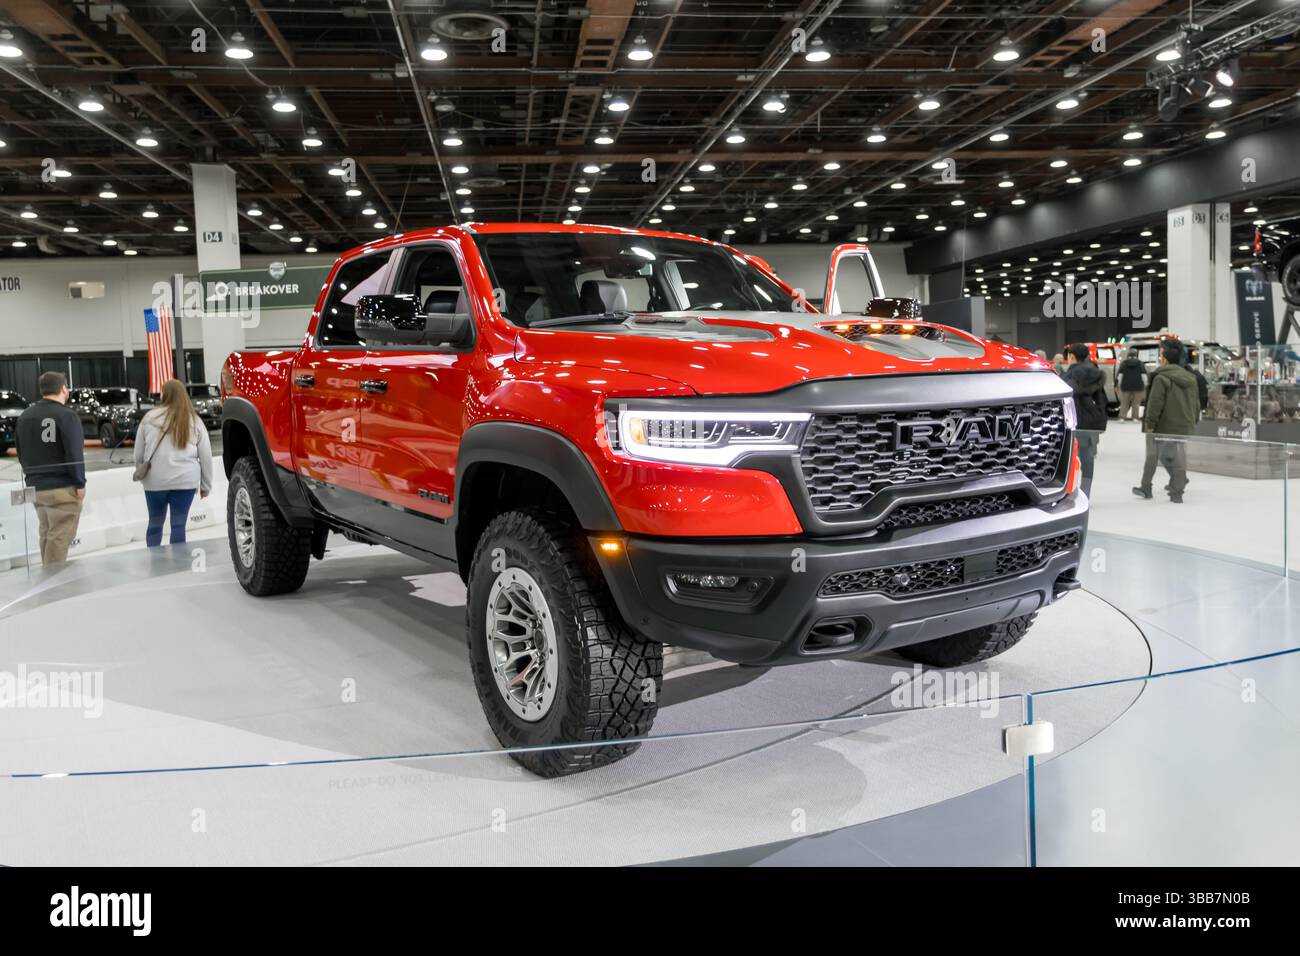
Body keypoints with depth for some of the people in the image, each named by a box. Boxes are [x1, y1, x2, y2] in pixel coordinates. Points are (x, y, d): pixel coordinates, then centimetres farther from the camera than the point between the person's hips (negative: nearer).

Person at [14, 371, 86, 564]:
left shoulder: (25, 416, 10)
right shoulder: (66, 415, -13)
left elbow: (21, 452, 17)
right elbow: (74, 454, -17)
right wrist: (80, 483, -11)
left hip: (35, 487, 7)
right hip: (62, 487, -7)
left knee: (47, 534, 17)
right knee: (59, 538, -5)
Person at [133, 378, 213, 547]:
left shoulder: (149, 419, 1)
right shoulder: (194, 422, 3)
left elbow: (138, 454, 6)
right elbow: (206, 457, 4)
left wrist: (142, 474, 23)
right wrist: (206, 485, 12)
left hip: (155, 481, 1)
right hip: (185, 481, 0)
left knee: (155, 523, 16)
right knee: (178, 525, 3)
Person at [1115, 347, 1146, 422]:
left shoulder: (1124, 363, 6)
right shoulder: (1140, 363, 6)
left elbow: (1120, 374, 2)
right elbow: (1144, 375, 2)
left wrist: (1119, 384, 6)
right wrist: (1145, 385, 6)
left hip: (1126, 386, 0)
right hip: (1138, 386, 0)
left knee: (1124, 403, 4)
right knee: (1136, 403, 3)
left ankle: (1122, 417, -3)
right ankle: (1135, 418, -1)